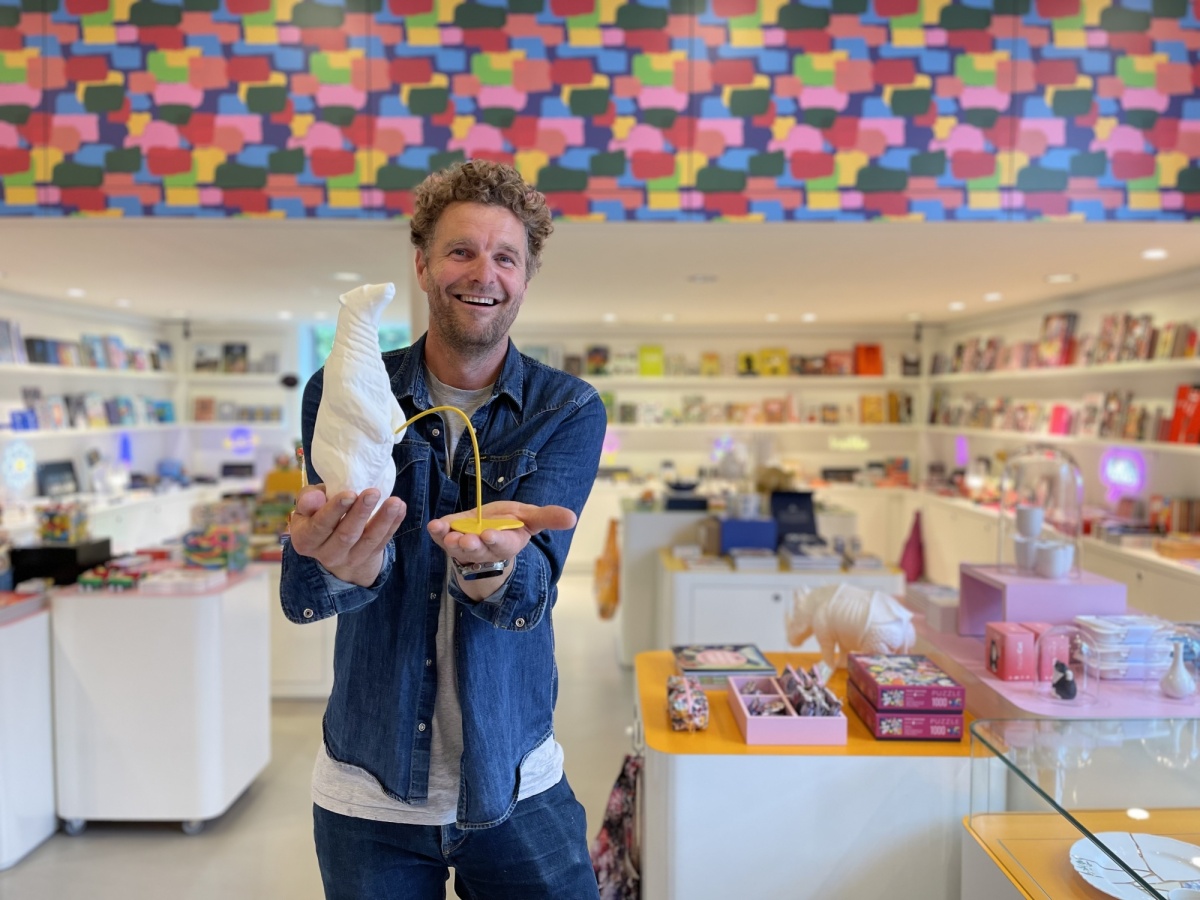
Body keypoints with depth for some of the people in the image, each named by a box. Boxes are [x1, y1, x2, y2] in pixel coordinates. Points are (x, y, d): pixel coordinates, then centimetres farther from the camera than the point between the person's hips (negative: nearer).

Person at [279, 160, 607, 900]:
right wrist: (345, 564, -40)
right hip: (369, 787, 1)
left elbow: (531, 589, -21)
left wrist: (493, 561, -44)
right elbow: (302, 594, -17)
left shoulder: (571, 411, -8)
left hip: (515, 782, 0)